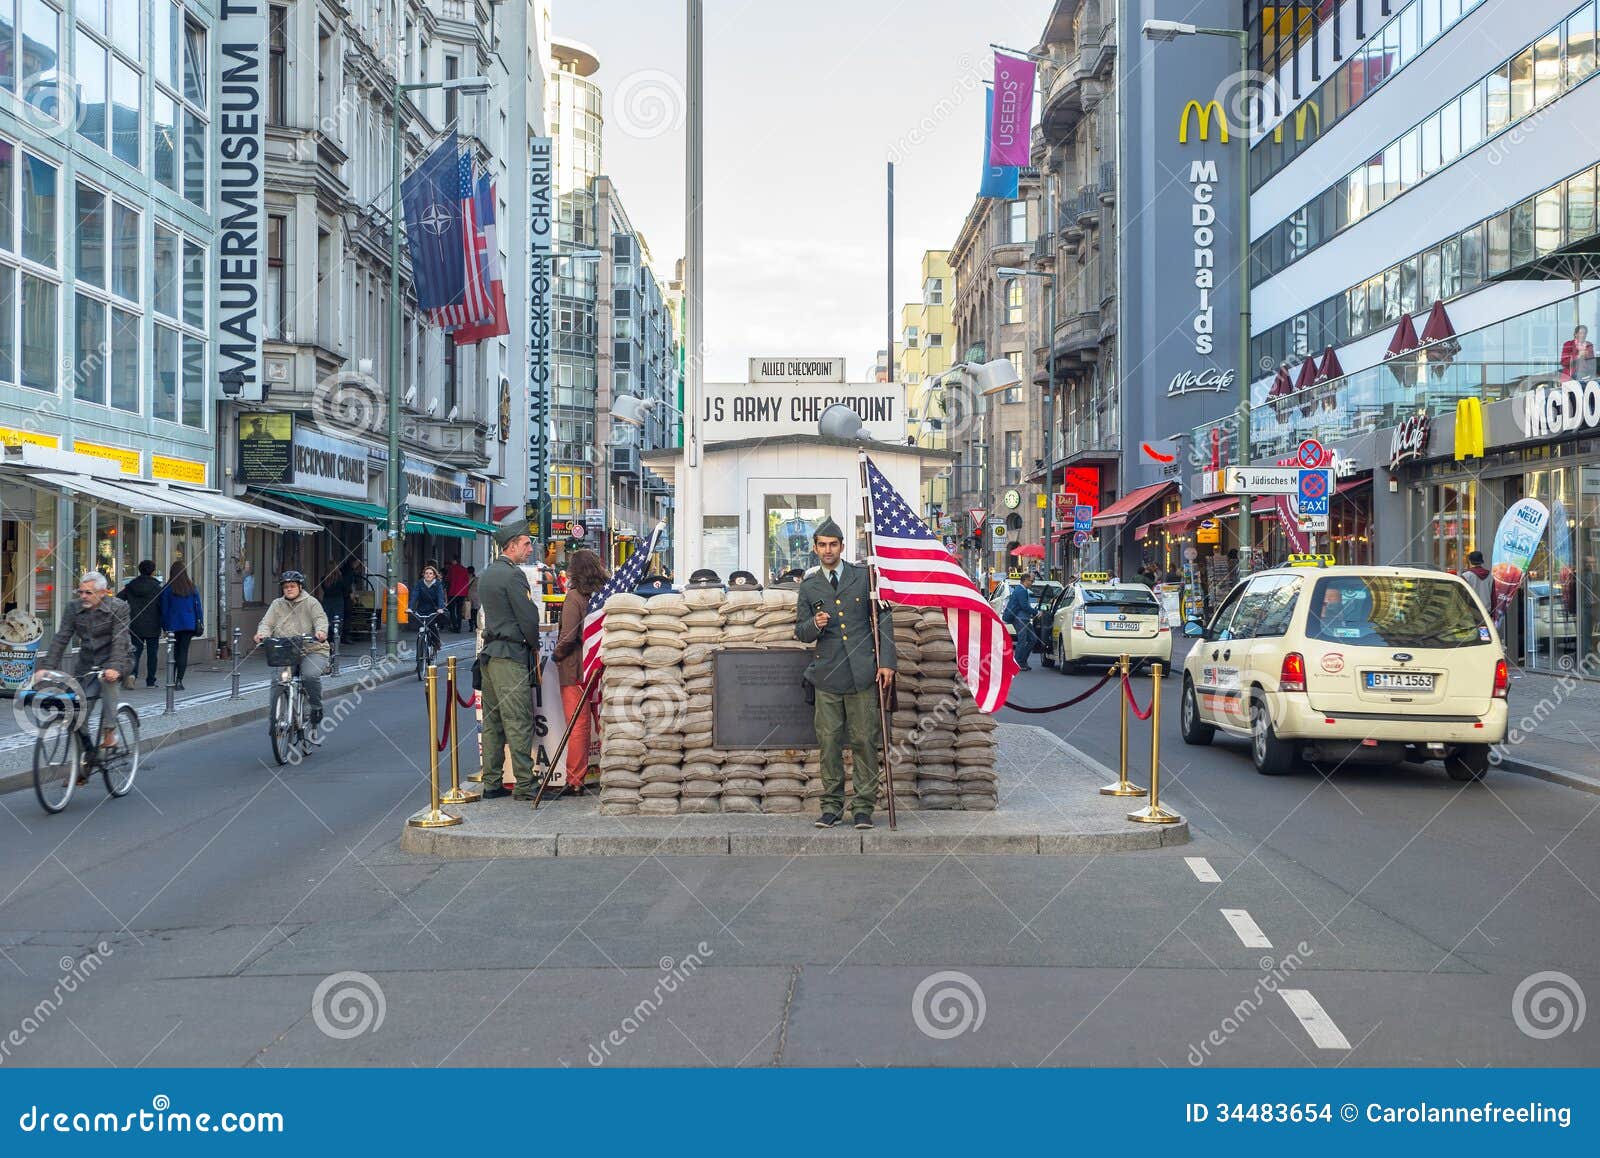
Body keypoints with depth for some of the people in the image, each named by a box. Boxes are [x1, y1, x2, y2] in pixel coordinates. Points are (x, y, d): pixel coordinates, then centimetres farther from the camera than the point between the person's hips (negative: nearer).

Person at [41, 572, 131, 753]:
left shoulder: (118, 608, -15)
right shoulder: (74, 607, -4)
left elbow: (120, 640, -25)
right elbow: (61, 638, -8)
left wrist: (114, 667, -39)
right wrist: (47, 667, -19)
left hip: (116, 658, -5)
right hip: (87, 660, 5)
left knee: (109, 680, -34)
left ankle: (109, 733, -27)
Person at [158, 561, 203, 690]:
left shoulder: (167, 588, -4)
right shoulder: (191, 587, 0)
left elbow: (164, 608, 0)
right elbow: (198, 606, 4)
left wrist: (164, 625, 8)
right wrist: (200, 623, 10)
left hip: (173, 625, 0)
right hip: (189, 624, 1)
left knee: (174, 651, 12)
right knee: (184, 651, 1)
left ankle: (172, 680, 11)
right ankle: (179, 680, -6)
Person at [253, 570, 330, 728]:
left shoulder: (311, 602, 6)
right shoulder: (277, 604, 16)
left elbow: (320, 619, -9)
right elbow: (267, 622, 5)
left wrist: (321, 631, -32)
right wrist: (262, 633, -19)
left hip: (312, 651, -3)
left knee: (310, 675, -30)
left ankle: (316, 708, -8)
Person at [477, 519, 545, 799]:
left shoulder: (487, 574, 17)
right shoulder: (513, 575, -12)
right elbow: (528, 617, -14)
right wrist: (535, 647, 2)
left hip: (490, 651, 9)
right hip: (511, 655, -9)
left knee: (492, 721, 11)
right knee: (519, 722, -8)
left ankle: (491, 783, 14)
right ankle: (524, 785, -8)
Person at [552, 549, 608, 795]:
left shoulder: (574, 597, -13)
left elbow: (568, 637, -17)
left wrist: (557, 655, -1)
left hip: (576, 669, -5)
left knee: (577, 727, 0)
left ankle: (575, 782, 4)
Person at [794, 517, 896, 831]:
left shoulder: (863, 577, 7)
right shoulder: (808, 587, 11)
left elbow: (882, 619, 6)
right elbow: (800, 632, 14)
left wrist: (886, 663, -3)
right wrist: (814, 625, -11)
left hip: (861, 672, -1)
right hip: (827, 673, 2)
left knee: (864, 741, -1)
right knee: (829, 742, 1)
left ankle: (864, 807, 6)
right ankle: (831, 806, 11)